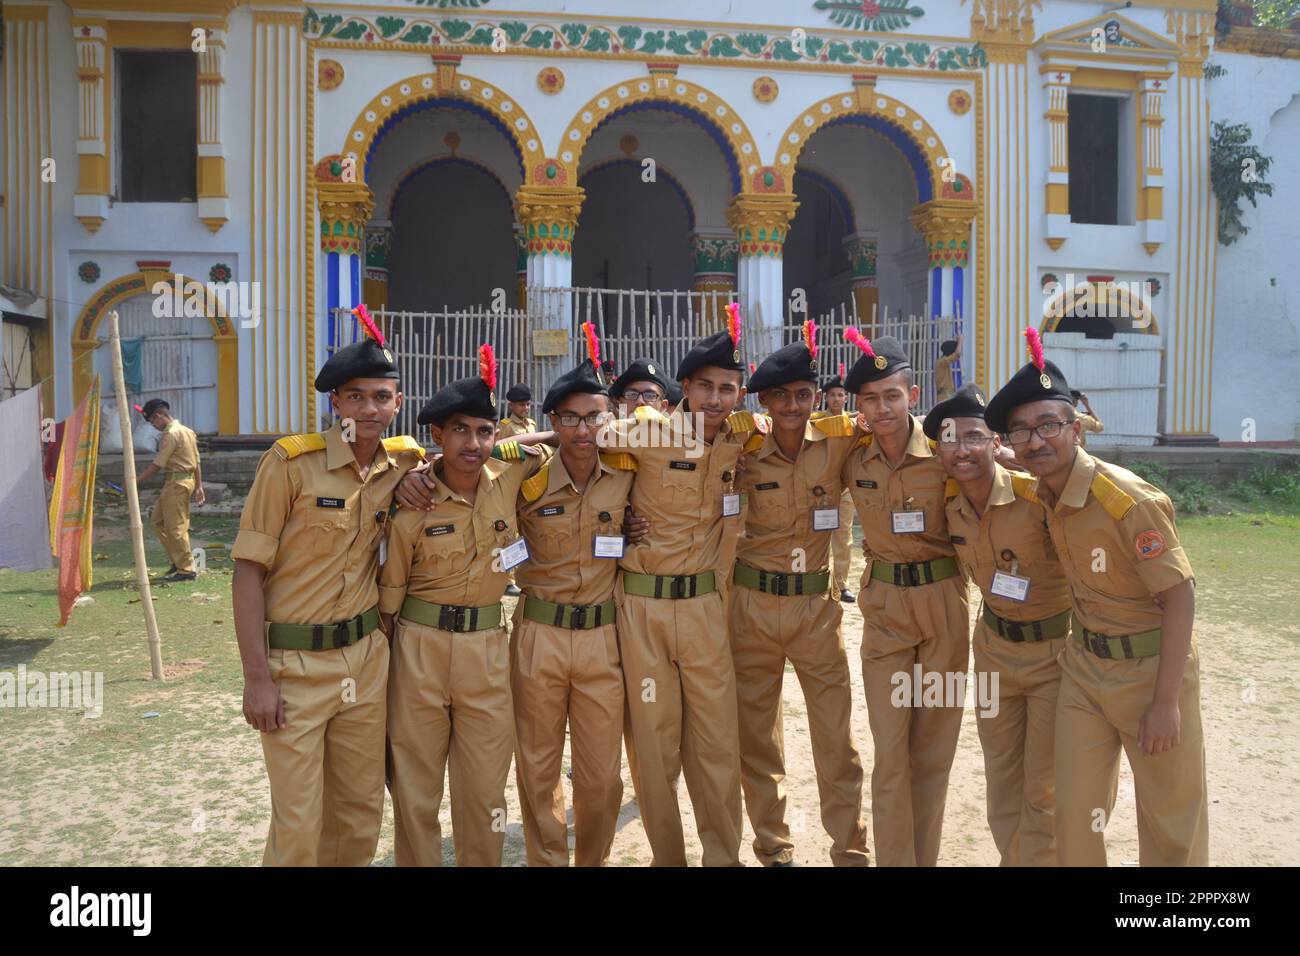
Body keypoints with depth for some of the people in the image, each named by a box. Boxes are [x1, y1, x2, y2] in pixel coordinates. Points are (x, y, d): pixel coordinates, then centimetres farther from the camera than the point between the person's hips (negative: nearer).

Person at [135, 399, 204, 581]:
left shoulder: (170, 434, -15)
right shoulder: (186, 431, 14)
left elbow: (156, 465, -15)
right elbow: (196, 462, 14)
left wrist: (135, 482, -8)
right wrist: (198, 486, 15)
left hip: (176, 483, -10)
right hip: (187, 480, 10)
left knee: (175, 527, -3)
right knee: (157, 520, 16)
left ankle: (186, 569, 3)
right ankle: (178, 560, 18)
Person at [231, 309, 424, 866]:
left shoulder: (404, 467, 1)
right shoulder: (291, 462, -12)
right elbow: (248, 570, -10)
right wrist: (256, 676, -13)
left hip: (367, 658, 4)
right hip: (294, 662, -4)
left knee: (361, 810, 15)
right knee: (297, 825, 3)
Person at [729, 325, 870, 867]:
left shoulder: (841, 440, -6)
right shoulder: (743, 448, -6)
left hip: (816, 603, 0)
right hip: (752, 604, 0)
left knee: (836, 736, 6)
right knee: (756, 734, 11)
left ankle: (851, 851, 21)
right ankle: (773, 846, 28)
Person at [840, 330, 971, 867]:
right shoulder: (853, 458, -4)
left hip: (943, 605, -1)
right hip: (884, 606, 1)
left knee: (934, 750, 10)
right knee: (891, 753, 2)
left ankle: (925, 858, 26)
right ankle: (895, 861, 14)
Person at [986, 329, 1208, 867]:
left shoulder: (1128, 499, -23)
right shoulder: (1041, 495, -3)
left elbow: (1180, 595, -19)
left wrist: (1166, 701, -18)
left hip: (1150, 665, -6)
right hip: (1084, 664, 6)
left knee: (1171, 823, 8)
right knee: (1076, 811, 11)